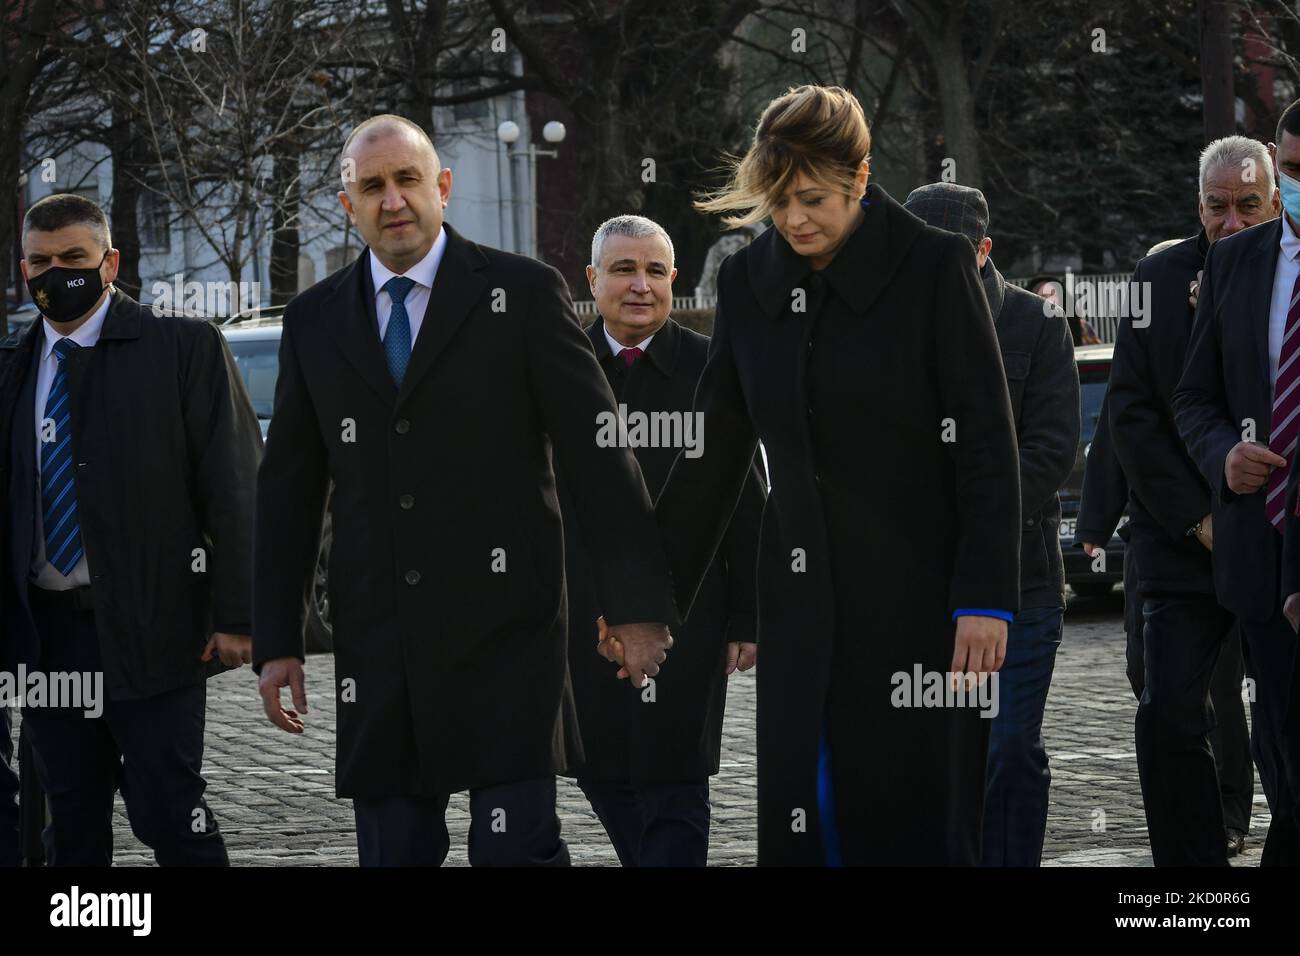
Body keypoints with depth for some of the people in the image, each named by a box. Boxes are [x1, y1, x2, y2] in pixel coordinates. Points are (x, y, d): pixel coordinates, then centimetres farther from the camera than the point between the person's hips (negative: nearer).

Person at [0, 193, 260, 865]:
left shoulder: (184, 348, -1)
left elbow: (233, 486, -4)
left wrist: (235, 618, -10)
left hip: (150, 629, -4)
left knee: (169, 815, -6)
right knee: (72, 825, 9)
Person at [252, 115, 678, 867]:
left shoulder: (522, 294, 0)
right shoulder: (315, 322, 10)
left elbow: (599, 452, -2)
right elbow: (288, 488, 13)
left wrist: (639, 604, -5)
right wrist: (277, 642, 9)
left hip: (504, 633, -4)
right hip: (378, 647, 4)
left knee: (518, 848, -9)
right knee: (393, 851, 6)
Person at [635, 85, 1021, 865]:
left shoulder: (934, 266, -8)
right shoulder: (750, 280, 6)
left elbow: (987, 442, -9)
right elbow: (714, 457, 11)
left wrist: (987, 598, -15)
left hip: (918, 597, -4)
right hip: (804, 604, 4)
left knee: (913, 826, -1)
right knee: (800, 825, 3)